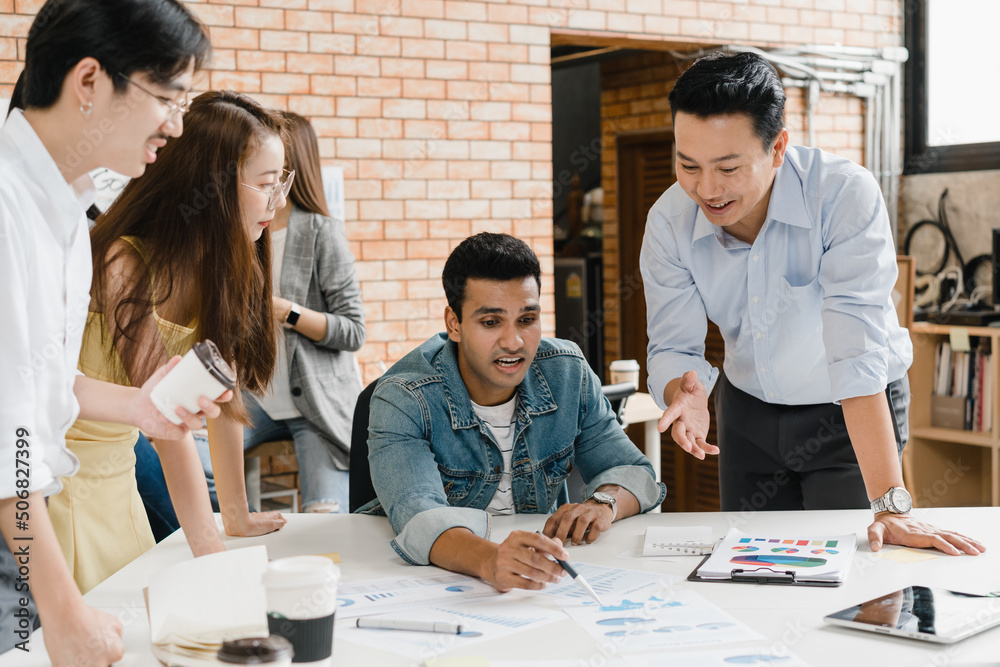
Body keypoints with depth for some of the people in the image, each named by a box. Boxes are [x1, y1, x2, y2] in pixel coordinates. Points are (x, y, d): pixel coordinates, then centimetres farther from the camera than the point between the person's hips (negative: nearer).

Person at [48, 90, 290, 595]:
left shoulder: (225, 266, -3)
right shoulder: (124, 266, -26)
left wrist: (237, 517, 6)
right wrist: (213, 559, -28)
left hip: (118, 479, 7)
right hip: (56, 474, -7)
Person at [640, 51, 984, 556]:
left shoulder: (846, 195, -30)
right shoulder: (669, 221, -17)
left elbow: (858, 353, -36)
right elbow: (673, 347, -14)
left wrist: (889, 504, -41)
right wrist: (686, 395, -39)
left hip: (855, 415, -3)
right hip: (748, 410, 4)